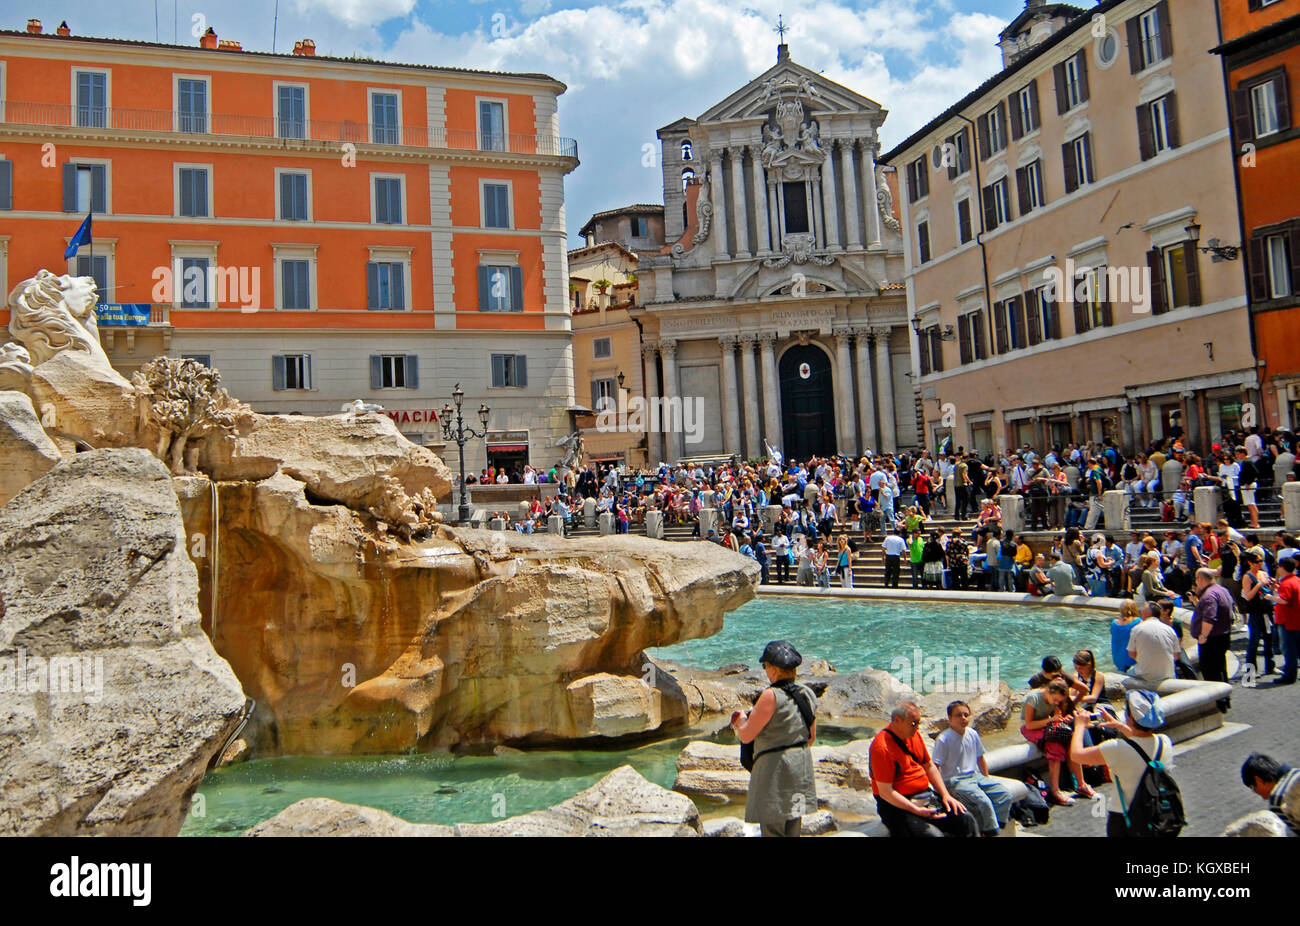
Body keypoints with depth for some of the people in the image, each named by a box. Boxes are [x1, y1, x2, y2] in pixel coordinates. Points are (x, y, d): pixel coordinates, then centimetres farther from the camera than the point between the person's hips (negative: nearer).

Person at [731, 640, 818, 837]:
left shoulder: (772, 696, -20)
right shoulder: (808, 694, 3)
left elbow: (746, 736, -15)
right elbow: (811, 737, 13)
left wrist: (740, 719, 5)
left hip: (775, 769, -8)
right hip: (802, 767, 8)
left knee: (773, 829, 2)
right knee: (792, 830, 19)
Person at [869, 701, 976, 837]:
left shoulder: (914, 734, 7)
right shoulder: (882, 747, -20)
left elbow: (929, 766, 18)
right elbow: (885, 792, -20)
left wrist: (945, 795, 6)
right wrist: (917, 810, -24)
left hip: (926, 794, 8)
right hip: (897, 804, -8)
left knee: (967, 820, -6)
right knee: (933, 834, -30)